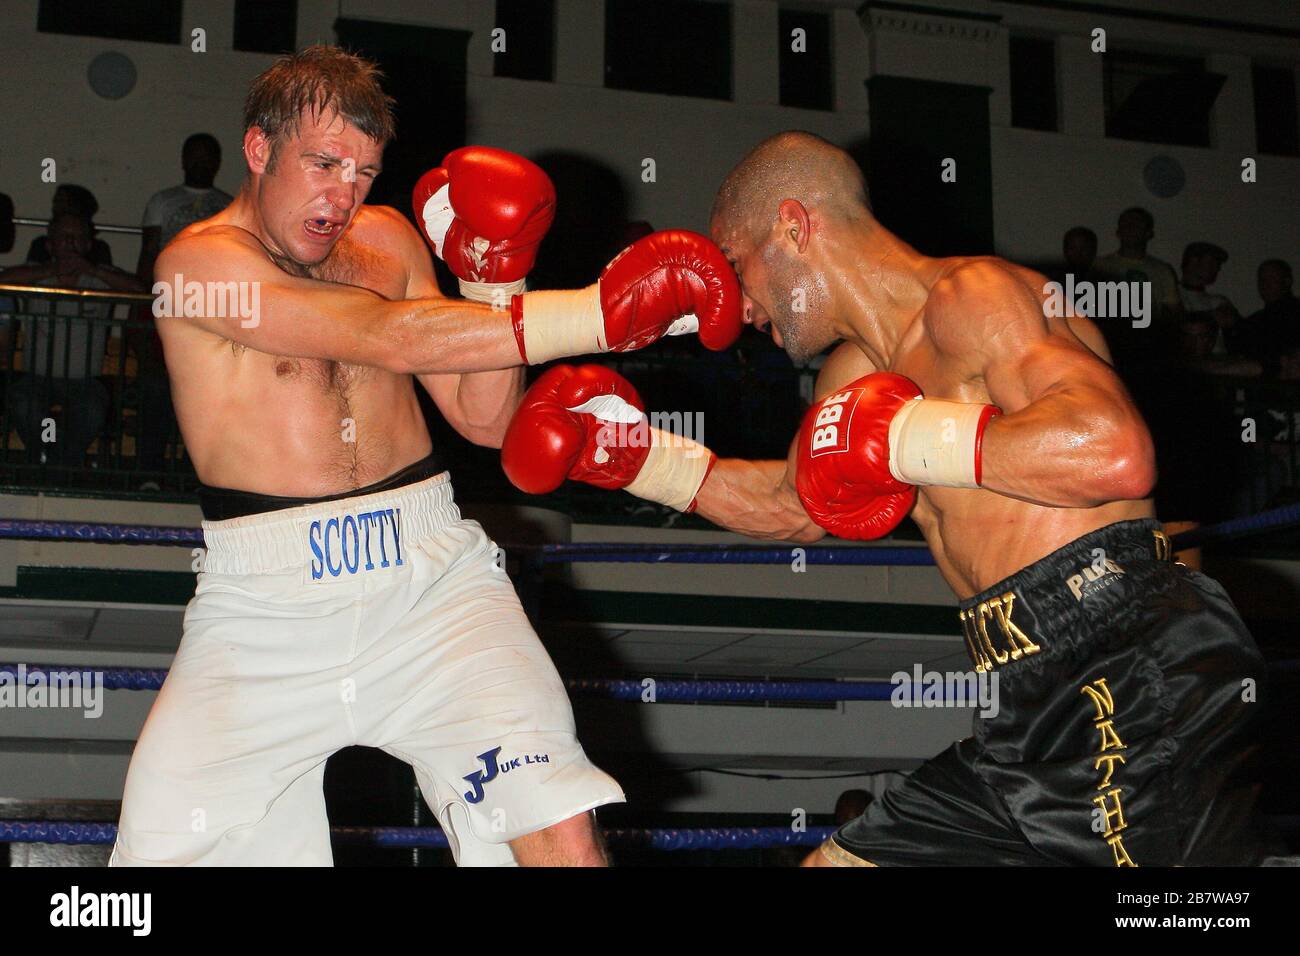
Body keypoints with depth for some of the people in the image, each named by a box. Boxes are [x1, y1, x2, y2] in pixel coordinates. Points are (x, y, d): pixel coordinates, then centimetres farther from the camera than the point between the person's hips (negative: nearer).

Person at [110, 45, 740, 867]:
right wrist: (600, 313, -23)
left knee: (561, 832, -18)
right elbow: (388, 338, -18)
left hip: (431, 575, 3)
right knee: (164, 846, -10)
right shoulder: (199, 260, -4)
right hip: (267, 607, -2)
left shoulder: (388, 238, 14)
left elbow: (485, 420, 13)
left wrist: (494, 279, -2)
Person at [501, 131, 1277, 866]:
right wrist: (637, 455, 33)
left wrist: (911, 440, -18)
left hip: (1139, 686, -9)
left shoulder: (971, 294, -10)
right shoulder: (859, 373, 18)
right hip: (1039, 708, 9)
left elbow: (1115, 453, -26)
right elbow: (791, 502, 36)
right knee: (840, 855, 11)